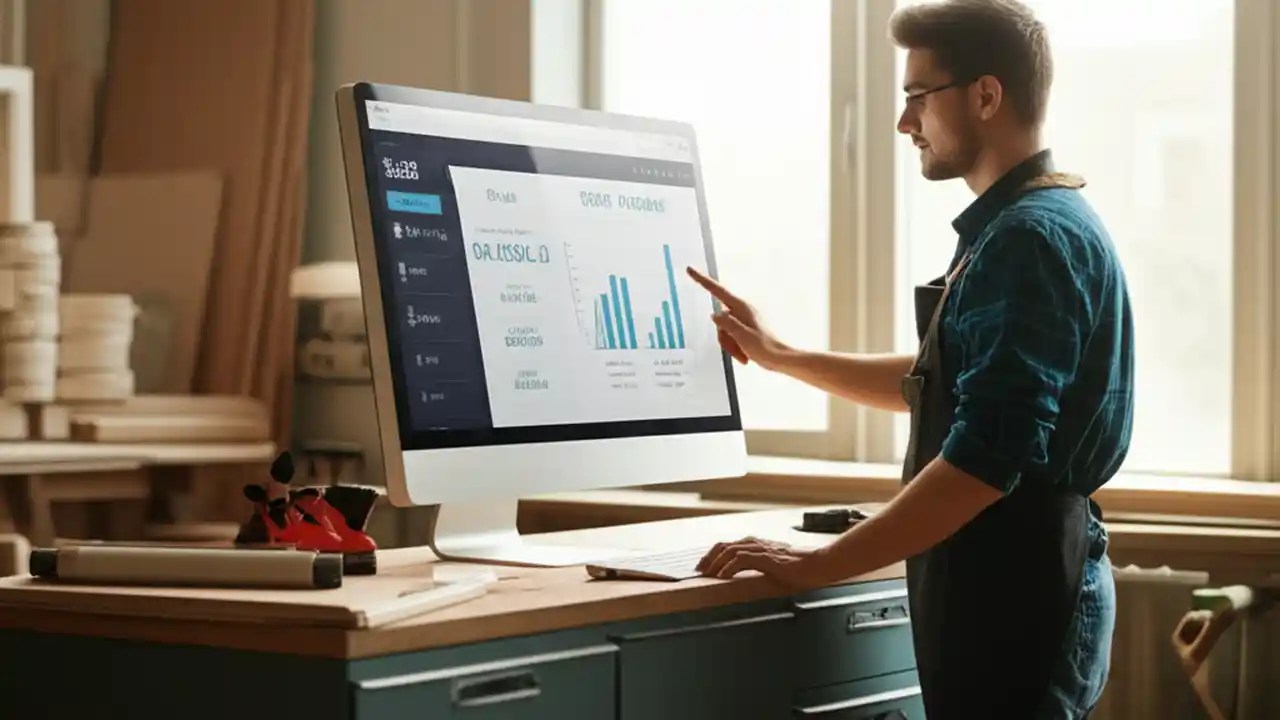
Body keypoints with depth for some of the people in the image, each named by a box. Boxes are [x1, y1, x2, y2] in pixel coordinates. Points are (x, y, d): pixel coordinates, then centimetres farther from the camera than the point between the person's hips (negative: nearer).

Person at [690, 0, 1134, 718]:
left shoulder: (1029, 238, -18)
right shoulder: (1027, 225, 15)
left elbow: (989, 457, -26)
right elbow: (939, 383, 28)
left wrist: (819, 564, -23)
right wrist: (780, 355, 25)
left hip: (1015, 590, -10)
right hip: (1016, 578, 10)